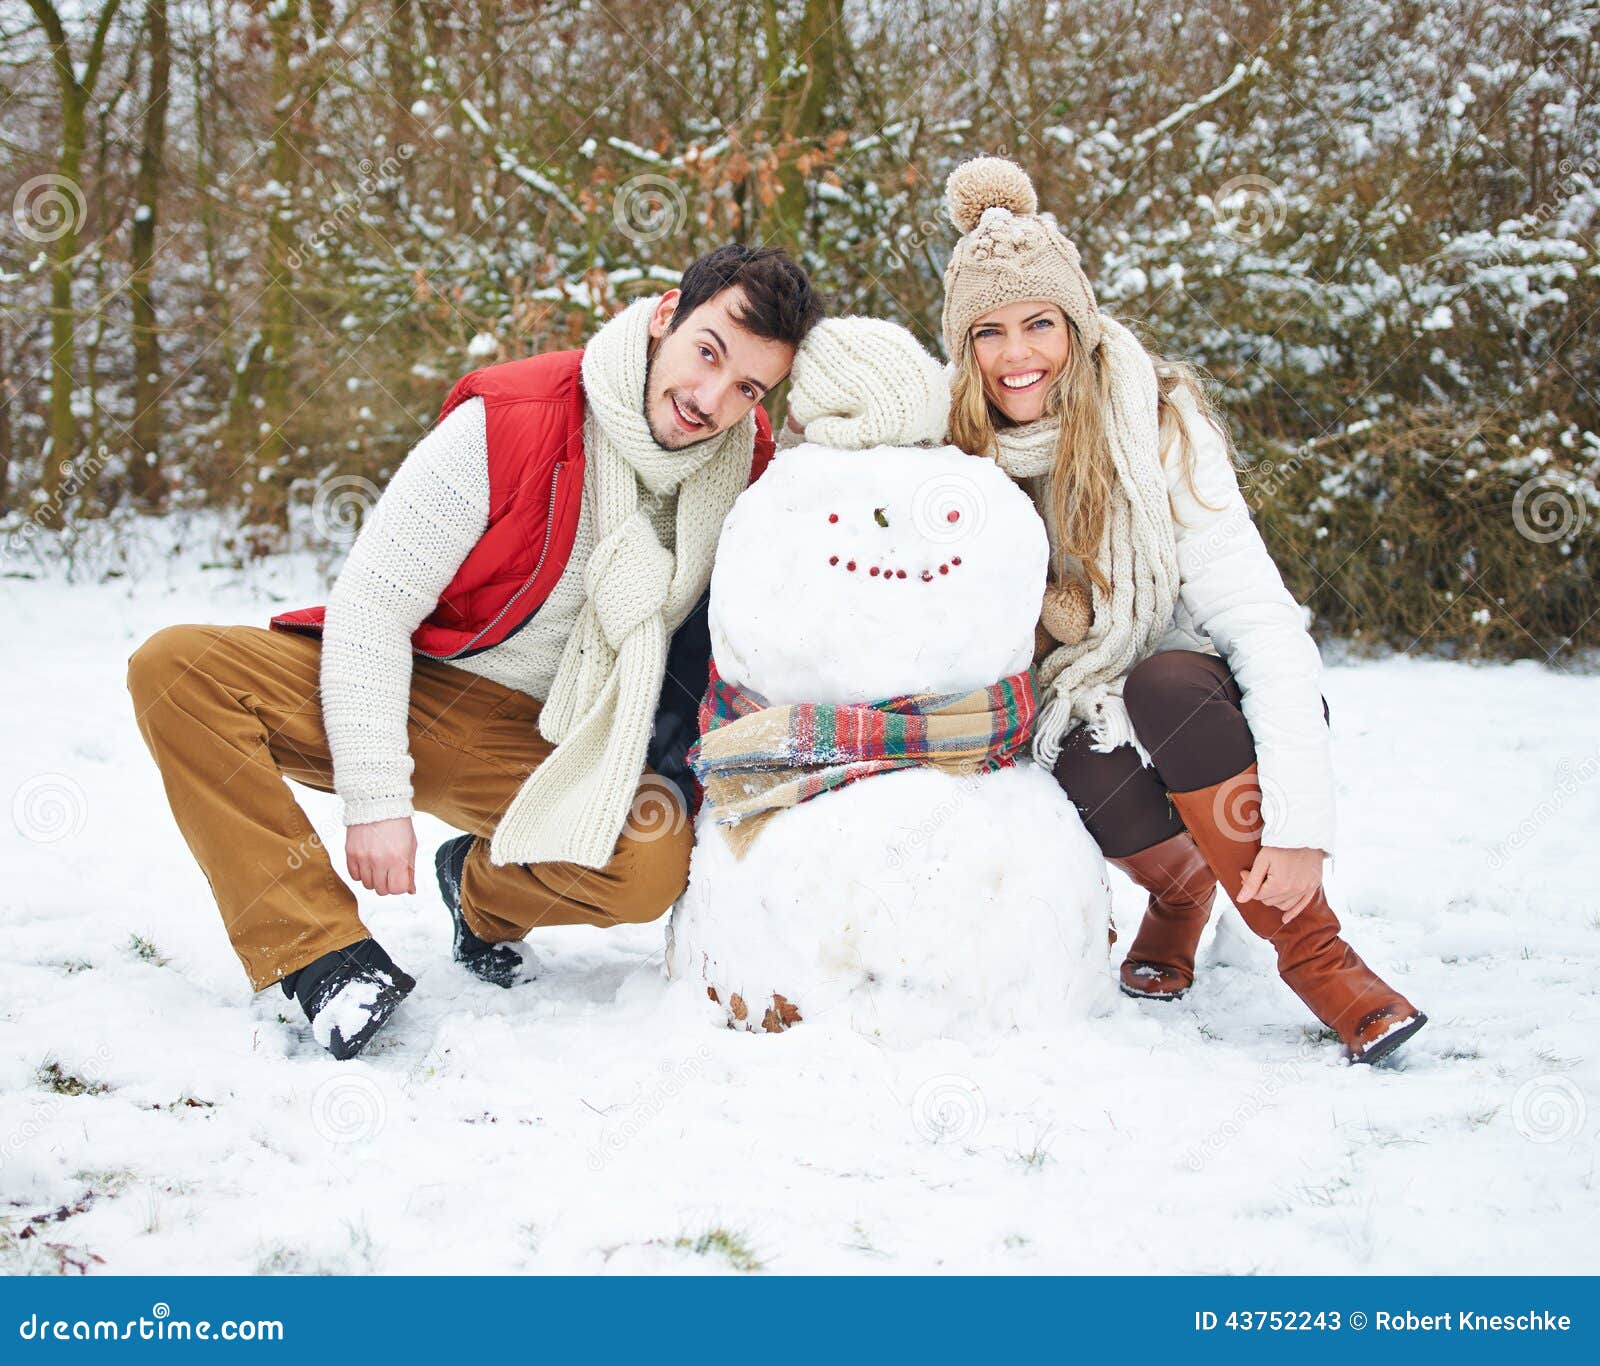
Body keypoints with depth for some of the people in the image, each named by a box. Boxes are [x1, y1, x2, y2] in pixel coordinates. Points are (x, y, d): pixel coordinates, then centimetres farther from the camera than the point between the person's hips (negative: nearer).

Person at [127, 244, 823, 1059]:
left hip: (541, 741, 2)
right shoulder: (505, 422, -19)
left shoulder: (747, 467, -8)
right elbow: (369, 606, -17)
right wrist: (376, 798, -22)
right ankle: (327, 957, -26)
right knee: (178, 666, -27)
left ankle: (483, 888, 5)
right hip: (399, 691, -2)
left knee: (650, 864, -30)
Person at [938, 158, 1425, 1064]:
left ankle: (1314, 951, -22)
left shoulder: (1158, 431, -18)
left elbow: (1264, 626, -25)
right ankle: (1182, 889, 2)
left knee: (1167, 686, -35)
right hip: (1074, 726, 2)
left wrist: (1299, 825, -35)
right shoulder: (954, 449, -7)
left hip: (1206, 715, -2)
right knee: (1088, 770, -32)